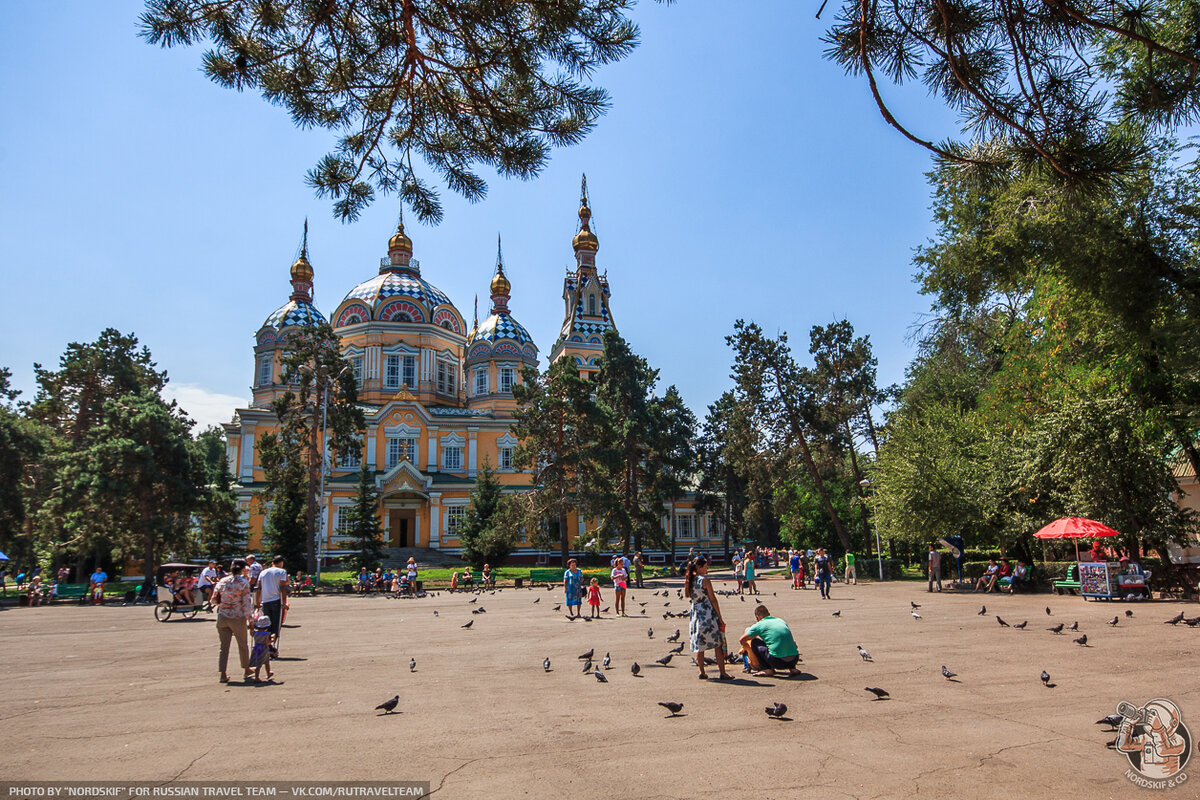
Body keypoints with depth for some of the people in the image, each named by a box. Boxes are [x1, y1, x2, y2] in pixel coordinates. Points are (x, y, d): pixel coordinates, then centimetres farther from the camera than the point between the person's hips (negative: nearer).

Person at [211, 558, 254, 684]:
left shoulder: (222, 581, 3)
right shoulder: (244, 583, -8)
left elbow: (214, 600, 6)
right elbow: (246, 603, -11)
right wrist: (248, 617, -5)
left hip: (222, 617, 3)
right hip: (237, 618, -3)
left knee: (224, 646, 10)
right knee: (242, 645, 14)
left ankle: (223, 674, 8)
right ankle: (246, 670, 28)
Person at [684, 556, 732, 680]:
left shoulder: (690, 580, 5)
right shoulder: (705, 580, -12)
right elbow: (713, 600, -10)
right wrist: (720, 618, -5)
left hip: (696, 613, 6)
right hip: (709, 613, -6)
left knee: (699, 645, 11)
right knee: (718, 644, 1)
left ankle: (702, 672, 14)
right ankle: (723, 673, 3)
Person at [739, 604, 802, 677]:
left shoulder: (759, 625, 6)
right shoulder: (781, 621, 21)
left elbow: (742, 640, 11)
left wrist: (745, 648, 34)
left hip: (778, 662, -5)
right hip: (794, 660, 5)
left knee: (754, 642, 13)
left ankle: (767, 669, 3)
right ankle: (792, 668, 17)